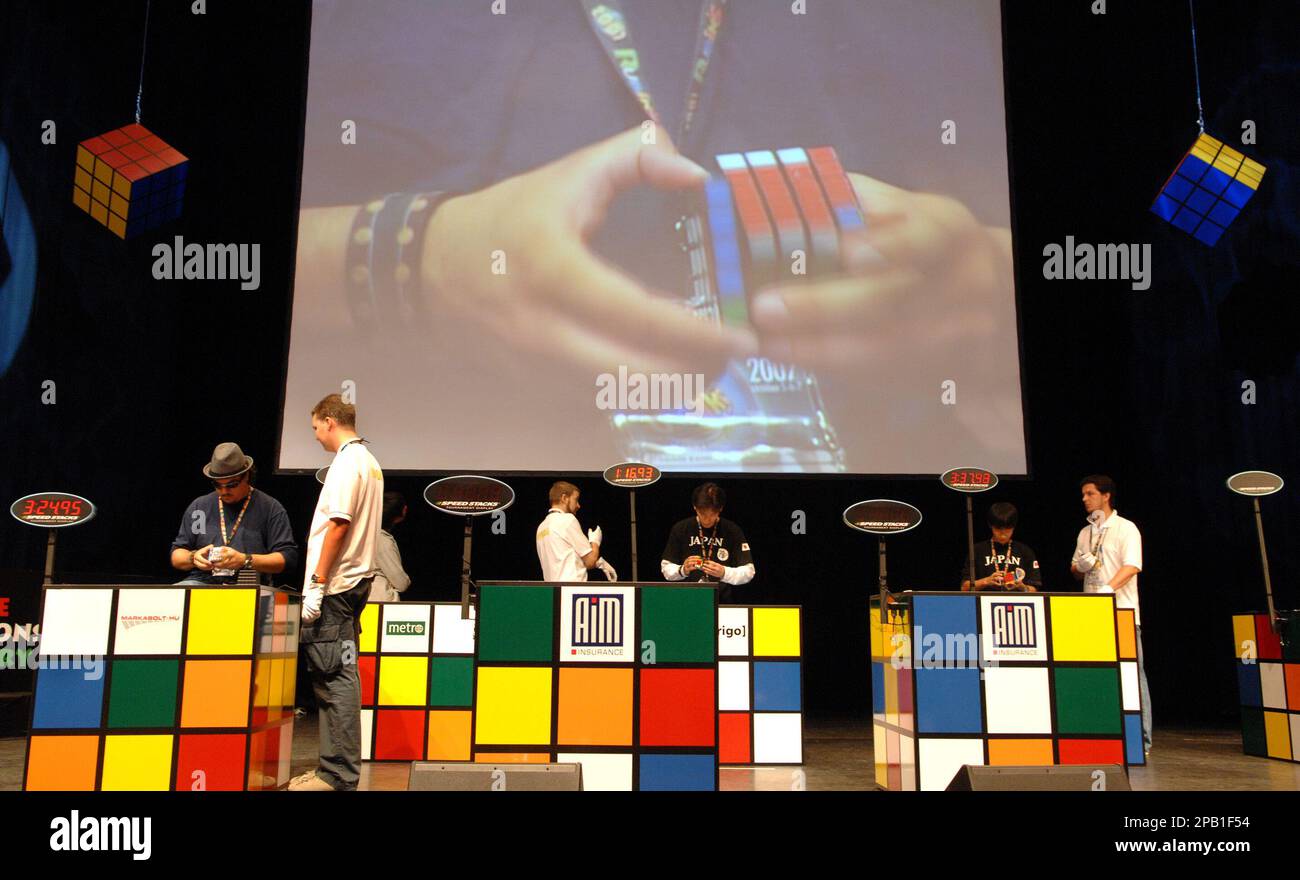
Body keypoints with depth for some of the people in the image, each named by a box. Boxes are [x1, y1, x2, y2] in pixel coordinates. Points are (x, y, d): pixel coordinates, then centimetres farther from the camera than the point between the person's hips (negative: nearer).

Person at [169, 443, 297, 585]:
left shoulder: (271, 508, 7)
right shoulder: (199, 506, 20)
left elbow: (288, 556, -1)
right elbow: (176, 555, 23)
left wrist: (245, 560, -13)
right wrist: (193, 558, -2)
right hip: (201, 581, 3)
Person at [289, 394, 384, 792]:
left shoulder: (346, 462, -11)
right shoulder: (369, 462, 17)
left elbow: (338, 524, -19)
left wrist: (316, 584, -18)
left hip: (335, 585, -10)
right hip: (355, 580, 10)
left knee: (332, 677, -6)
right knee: (338, 675, 13)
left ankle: (338, 773, -2)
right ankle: (338, 767, 20)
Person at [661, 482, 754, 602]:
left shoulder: (733, 531, 0)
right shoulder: (680, 529, 2)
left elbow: (749, 572, -1)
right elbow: (666, 569, 7)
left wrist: (724, 573, -19)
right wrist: (683, 570, -14)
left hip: (722, 603, -1)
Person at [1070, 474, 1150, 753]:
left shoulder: (1125, 528, -3)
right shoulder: (1085, 533, 16)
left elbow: (1132, 565, -16)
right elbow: (1076, 570, 21)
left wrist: (1109, 587, -30)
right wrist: (1080, 566, -3)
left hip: (1122, 612, -6)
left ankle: (1141, 739, 1)